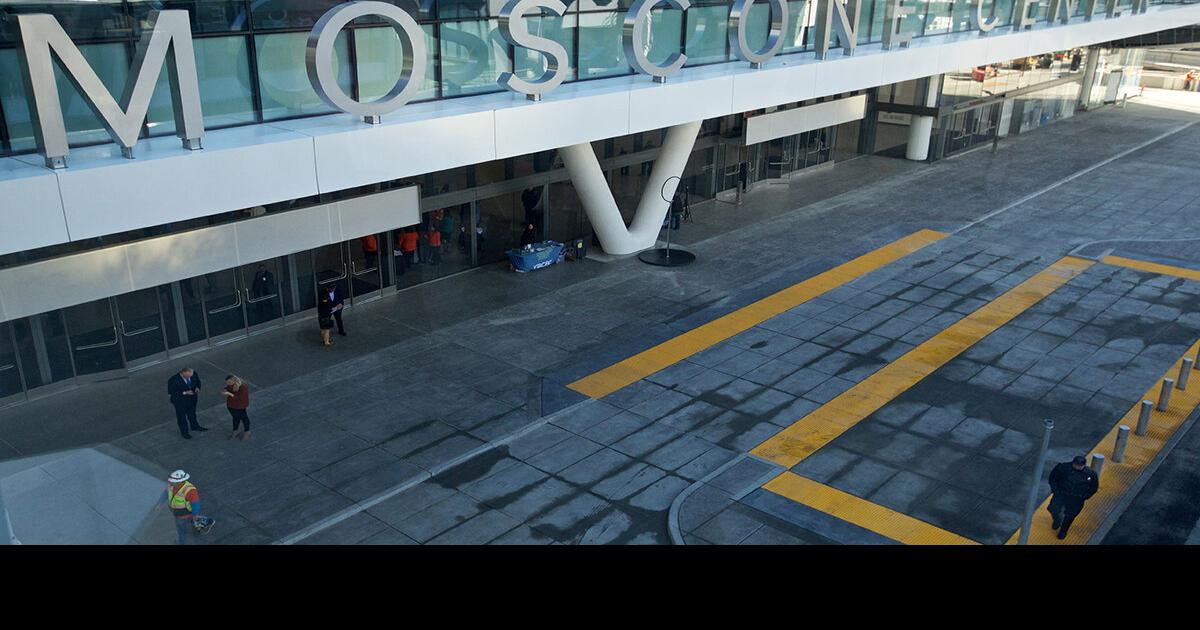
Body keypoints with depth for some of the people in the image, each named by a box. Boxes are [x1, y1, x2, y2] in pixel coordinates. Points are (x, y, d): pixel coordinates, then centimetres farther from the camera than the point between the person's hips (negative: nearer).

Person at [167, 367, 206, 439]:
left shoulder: (194, 374, -20)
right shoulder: (173, 380, -34)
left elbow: (197, 381, 0)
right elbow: (171, 392, -23)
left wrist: (197, 388, -21)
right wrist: (185, 393, -32)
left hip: (192, 398, 5)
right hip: (180, 401, -5)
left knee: (192, 413, 29)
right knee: (181, 416, 19)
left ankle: (195, 426, 55)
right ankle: (184, 432, 42)